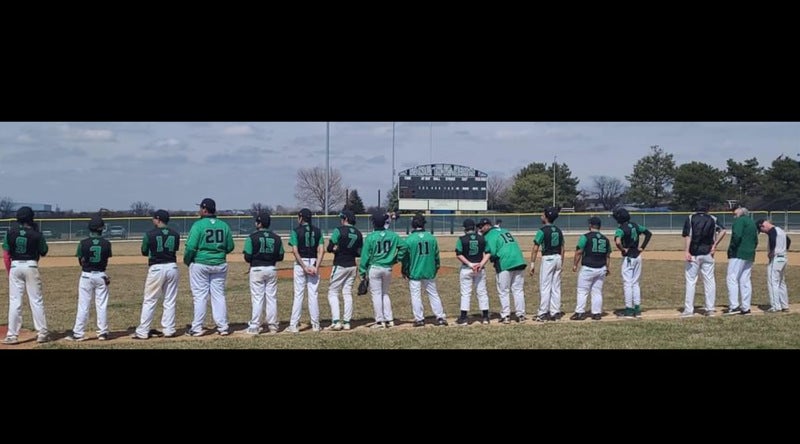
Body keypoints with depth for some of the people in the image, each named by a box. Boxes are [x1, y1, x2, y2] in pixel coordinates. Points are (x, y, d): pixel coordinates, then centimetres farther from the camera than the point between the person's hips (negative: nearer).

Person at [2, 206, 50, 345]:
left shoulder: (10, 233, 0)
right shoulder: (36, 234, -5)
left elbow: (6, 256, 0)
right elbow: (44, 252, 8)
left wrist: (9, 272, 9)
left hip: (15, 266, 2)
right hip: (31, 266, -1)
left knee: (14, 301, 4)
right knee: (36, 301, 5)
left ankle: (12, 335, 3)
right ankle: (42, 333, 8)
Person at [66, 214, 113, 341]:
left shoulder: (83, 243, -10)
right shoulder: (106, 243, -6)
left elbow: (81, 261, -3)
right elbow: (106, 261, 2)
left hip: (86, 275, -1)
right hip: (101, 275, 1)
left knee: (83, 305, 3)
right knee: (102, 305, 8)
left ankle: (78, 333, 5)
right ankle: (102, 332, 11)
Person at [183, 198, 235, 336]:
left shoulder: (198, 225, -11)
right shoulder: (224, 225, 2)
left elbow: (191, 247, -15)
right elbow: (230, 247, 6)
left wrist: (186, 261, 1)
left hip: (200, 264, -4)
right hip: (220, 265, 4)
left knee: (200, 296, 2)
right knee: (219, 295, 10)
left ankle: (197, 328, 6)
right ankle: (223, 327, 10)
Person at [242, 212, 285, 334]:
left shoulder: (252, 237, -9)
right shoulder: (276, 237, 3)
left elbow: (248, 257, -11)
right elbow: (280, 257, 5)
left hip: (257, 269, -4)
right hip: (272, 269, 4)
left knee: (257, 298, -1)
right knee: (272, 298, 9)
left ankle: (254, 326, 0)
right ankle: (273, 326, 12)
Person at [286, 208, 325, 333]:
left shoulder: (296, 231, -4)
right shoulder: (317, 230, 6)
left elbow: (295, 251, -13)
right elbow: (321, 250, -3)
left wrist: (304, 267, -13)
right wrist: (316, 267, -9)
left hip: (300, 263, -3)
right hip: (314, 262, 3)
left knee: (298, 295, 0)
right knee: (313, 295, 7)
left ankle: (293, 325, 0)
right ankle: (315, 325, 9)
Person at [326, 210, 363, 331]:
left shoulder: (339, 230, -11)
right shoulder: (358, 233, 7)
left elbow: (329, 248, -13)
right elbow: (360, 252, 10)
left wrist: (337, 249, 4)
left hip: (340, 266, -6)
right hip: (352, 266, 6)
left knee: (333, 292, 2)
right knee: (348, 293, 10)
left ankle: (336, 321, -9)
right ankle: (347, 322, 8)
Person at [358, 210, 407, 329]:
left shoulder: (370, 237, -10)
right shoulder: (392, 235, 0)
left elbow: (365, 256, -8)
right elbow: (403, 246, -3)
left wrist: (362, 272, -2)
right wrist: (397, 259, 9)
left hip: (374, 268, -4)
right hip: (388, 268, 4)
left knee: (376, 294, 3)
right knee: (385, 294, 17)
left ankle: (380, 321, 1)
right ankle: (389, 320, 14)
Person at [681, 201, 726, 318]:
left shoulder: (690, 218, 1)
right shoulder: (712, 219, 7)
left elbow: (688, 236, -10)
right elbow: (722, 231, -8)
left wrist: (686, 251, -14)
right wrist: (714, 246, -4)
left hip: (694, 254, -2)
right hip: (707, 254, 2)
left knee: (691, 281, 1)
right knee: (709, 281, 9)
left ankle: (689, 310, -2)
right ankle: (710, 309, 9)